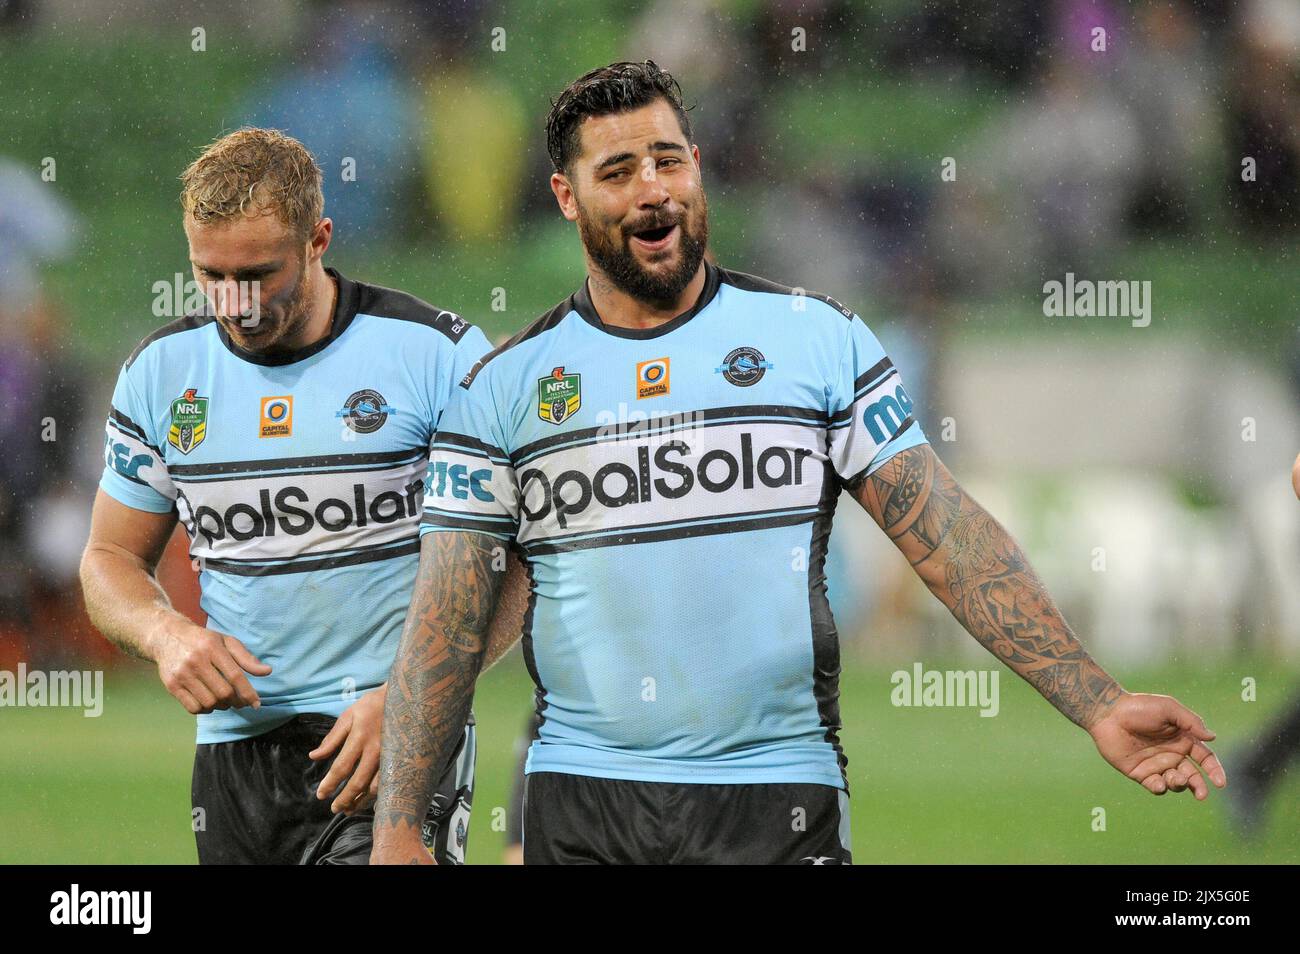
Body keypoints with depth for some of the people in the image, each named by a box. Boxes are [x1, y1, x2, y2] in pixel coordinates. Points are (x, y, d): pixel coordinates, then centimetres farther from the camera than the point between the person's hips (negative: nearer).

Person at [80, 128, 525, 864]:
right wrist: (166, 634, -7)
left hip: (400, 748, -5)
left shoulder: (438, 355, -6)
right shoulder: (162, 372, 7)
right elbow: (112, 559, 17)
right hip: (236, 743, 5)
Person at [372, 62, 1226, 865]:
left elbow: (947, 537, 0)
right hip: (581, 807, 1)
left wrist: (1096, 702, -8)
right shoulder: (504, 388, 6)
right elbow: (447, 625, 5)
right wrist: (397, 828, -3)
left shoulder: (817, 338, 4)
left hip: (778, 808, -1)